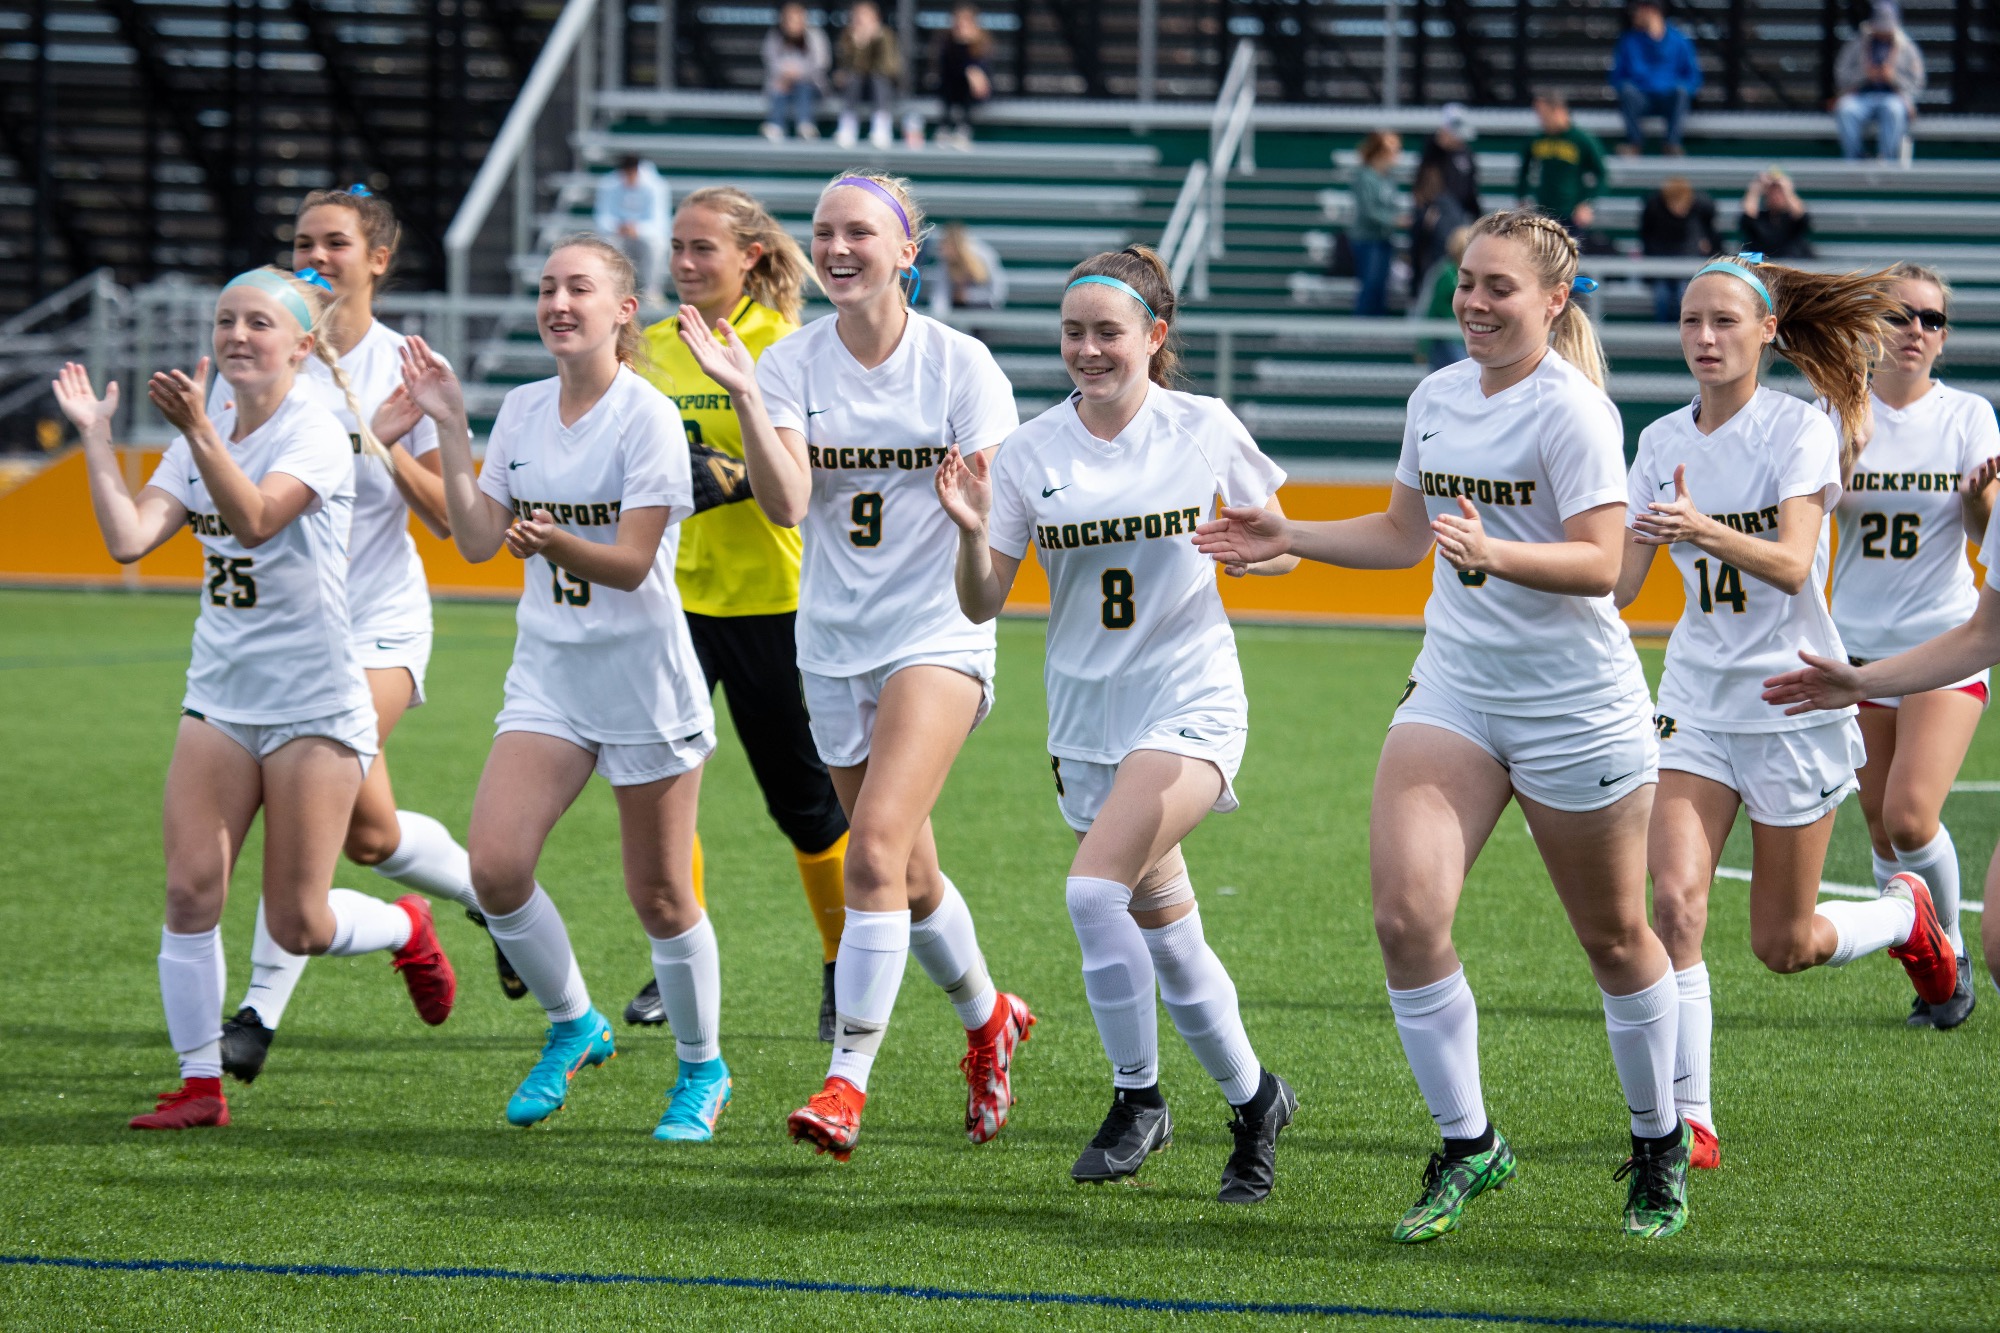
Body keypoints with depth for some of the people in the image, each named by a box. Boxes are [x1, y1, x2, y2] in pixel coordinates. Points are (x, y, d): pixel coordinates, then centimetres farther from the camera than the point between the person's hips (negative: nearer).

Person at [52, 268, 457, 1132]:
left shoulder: (314, 433, -11)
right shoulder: (202, 439, 9)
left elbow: (254, 517, -30)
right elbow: (128, 538, -2)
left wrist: (197, 428, -42)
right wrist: (96, 437, -6)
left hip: (315, 703, -6)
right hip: (220, 696, 6)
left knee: (298, 927, -2)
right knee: (190, 890, -8)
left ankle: (407, 929, 30)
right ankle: (200, 1084, 1)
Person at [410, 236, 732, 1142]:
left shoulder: (646, 416, -12)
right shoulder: (523, 411, 7)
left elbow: (631, 562, -16)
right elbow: (476, 539, 7)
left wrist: (556, 544, -35)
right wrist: (448, 429, 1)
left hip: (642, 672, -5)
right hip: (549, 668, 5)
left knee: (658, 894, 2)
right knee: (495, 864, -10)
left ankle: (702, 1068, 23)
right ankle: (572, 1028, 13)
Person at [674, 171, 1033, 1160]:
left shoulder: (959, 363, -7)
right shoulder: (791, 364, -1)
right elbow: (786, 504, -14)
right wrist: (741, 396, -26)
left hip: (936, 632, -4)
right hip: (833, 640, 4)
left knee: (876, 849, -20)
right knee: (907, 874, 14)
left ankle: (848, 1080, -16)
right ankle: (988, 1022, 40)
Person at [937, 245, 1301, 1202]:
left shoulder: (1206, 430, -4)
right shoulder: (1032, 451, 0)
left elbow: (1283, 546, 6)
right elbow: (982, 604, 0)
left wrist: (1247, 550, -16)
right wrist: (973, 533, -19)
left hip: (1189, 703, -4)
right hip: (1088, 719, 4)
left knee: (1096, 887, -23)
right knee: (1164, 935, 11)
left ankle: (1137, 1096, -8)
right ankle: (1253, 1103, 30)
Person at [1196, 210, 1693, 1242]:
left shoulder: (1573, 410, -13)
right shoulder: (1438, 396, 8)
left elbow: (1599, 564, -20)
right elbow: (1403, 535, 22)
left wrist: (1493, 553, -34)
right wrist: (1288, 538, 12)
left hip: (1575, 708, -5)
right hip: (1454, 686, 6)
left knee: (1613, 940, 8)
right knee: (1405, 913, -12)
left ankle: (1659, 1146, 29)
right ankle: (1467, 1147, 2)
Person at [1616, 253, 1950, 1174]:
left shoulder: (1799, 427, -10)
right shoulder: (1662, 441, 5)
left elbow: (1792, 565, -24)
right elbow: (1621, 582, 5)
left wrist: (1705, 530, -41)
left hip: (1794, 698, -4)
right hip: (1695, 696, 4)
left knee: (1783, 947, 5)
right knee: (1673, 900, -17)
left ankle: (1906, 913, 37)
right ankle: (1688, 1121, -11)